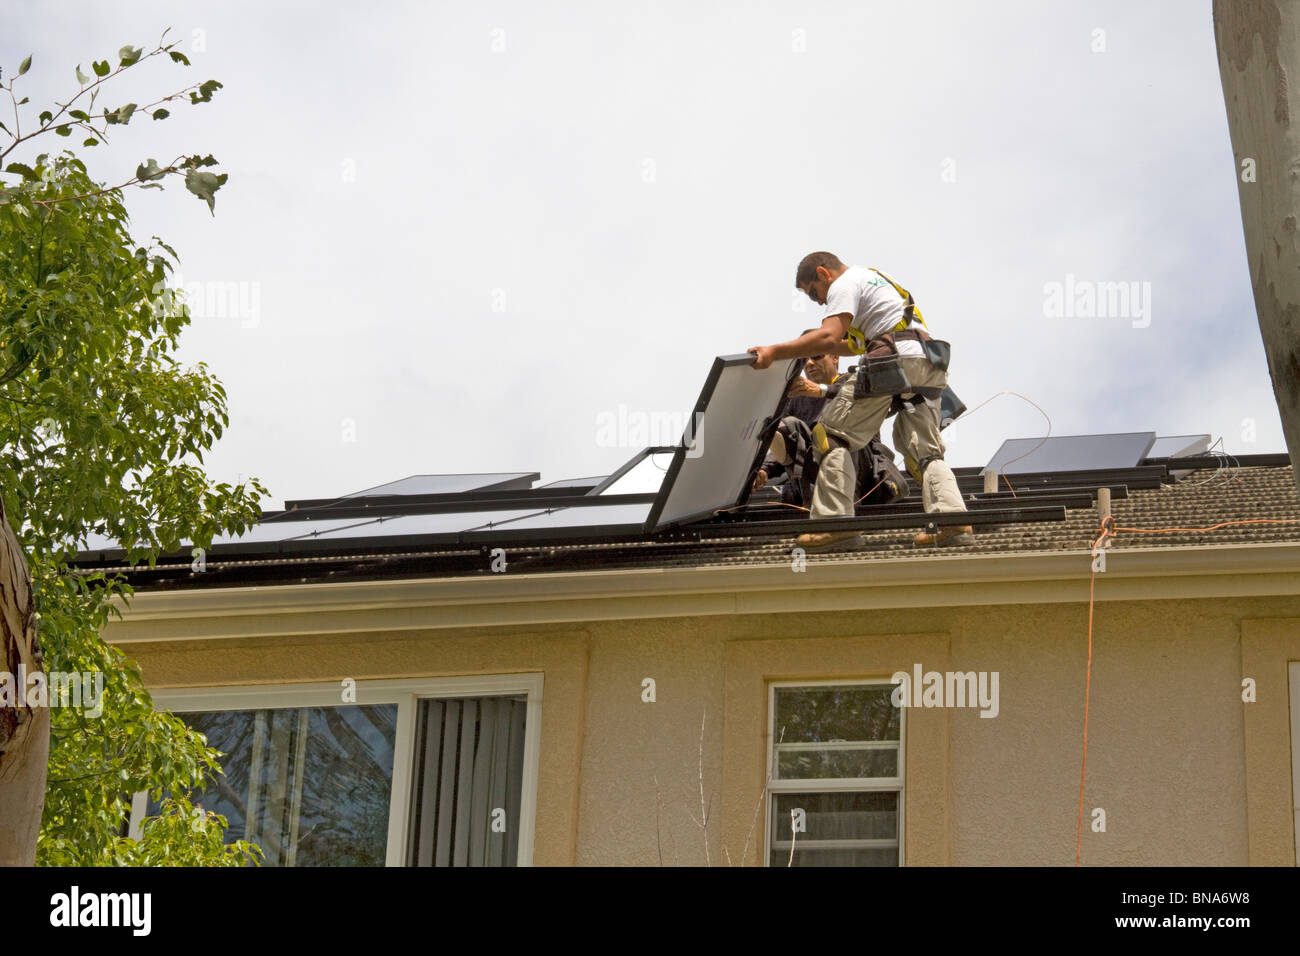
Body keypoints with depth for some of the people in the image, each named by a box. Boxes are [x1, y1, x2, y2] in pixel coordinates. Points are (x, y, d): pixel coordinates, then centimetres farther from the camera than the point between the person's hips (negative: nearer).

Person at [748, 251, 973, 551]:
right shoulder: (874, 278, 31)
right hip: (929, 365, 9)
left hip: (894, 360, -9)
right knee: (925, 448, 12)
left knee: (833, 435, -2)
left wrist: (775, 352, -14)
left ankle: (837, 524, -8)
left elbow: (829, 338, -14)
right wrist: (815, 348, 35)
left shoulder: (844, 284, 2)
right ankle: (954, 521, -4)